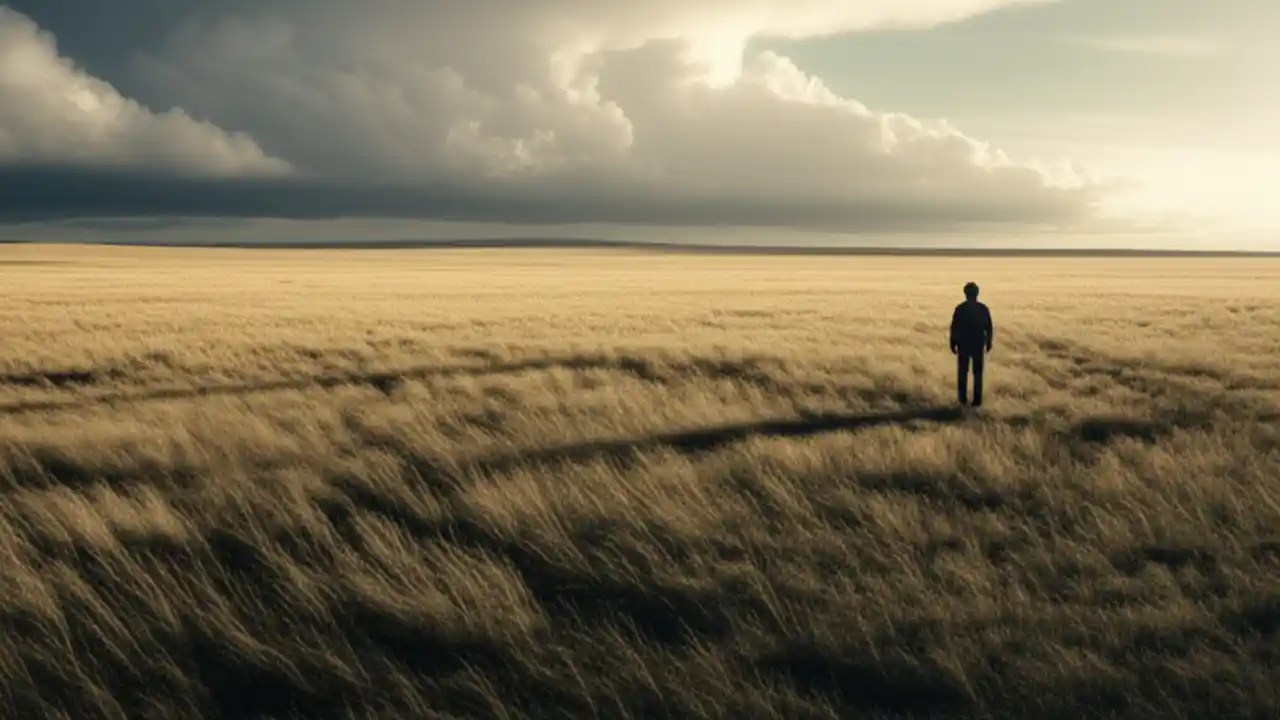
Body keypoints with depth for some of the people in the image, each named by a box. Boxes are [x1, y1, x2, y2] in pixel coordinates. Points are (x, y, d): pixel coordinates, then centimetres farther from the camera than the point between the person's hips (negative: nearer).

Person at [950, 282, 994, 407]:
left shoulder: (960, 309, -10)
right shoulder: (983, 309, -5)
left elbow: (954, 328, -8)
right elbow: (989, 328, -1)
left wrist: (953, 344, 1)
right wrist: (988, 343, 11)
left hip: (963, 345, -1)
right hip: (978, 345, 1)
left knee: (962, 373, 12)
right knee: (978, 374, 7)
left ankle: (963, 399, 15)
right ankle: (977, 400, 5)